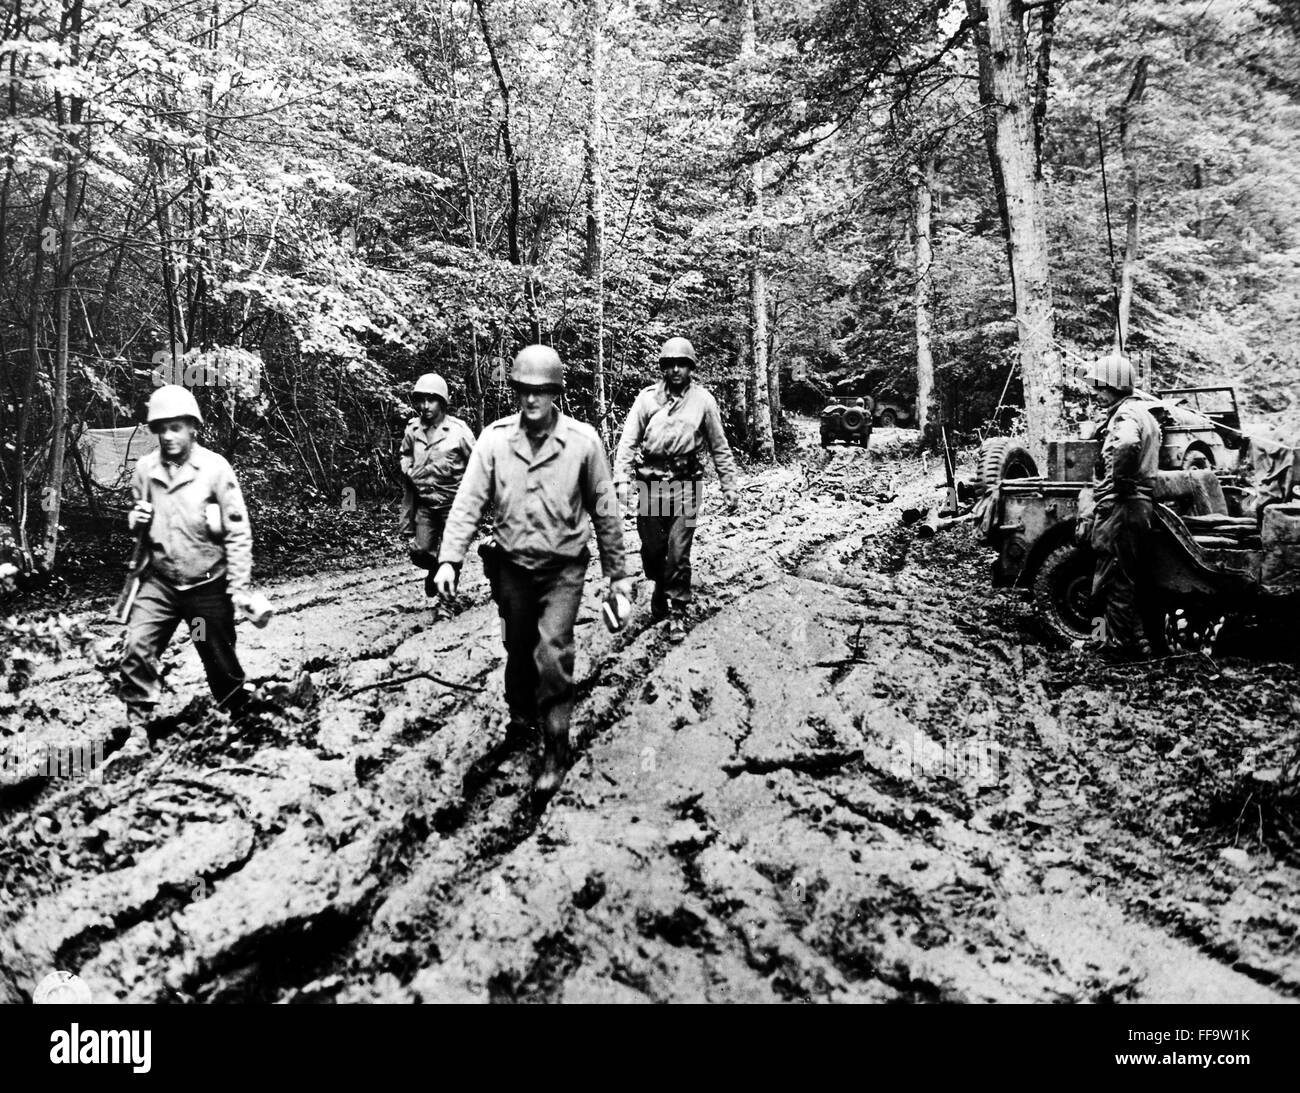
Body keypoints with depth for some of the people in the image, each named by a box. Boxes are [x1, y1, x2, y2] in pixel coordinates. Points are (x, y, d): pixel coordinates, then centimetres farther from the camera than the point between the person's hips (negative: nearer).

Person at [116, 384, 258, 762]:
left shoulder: (215, 469, -11)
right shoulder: (145, 469, 1)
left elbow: (238, 532, -10)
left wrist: (240, 586, -14)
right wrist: (135, 520, -8)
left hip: (207, 585, -3)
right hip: (159, 581, 3)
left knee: (220, 660, 8)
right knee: (137, 649, -14)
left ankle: (242, 714, 34)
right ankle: (138, 729, -1)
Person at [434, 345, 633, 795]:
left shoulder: (583, 440, -9)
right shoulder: (494, 438, -6)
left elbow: (605, 509, -1)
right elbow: (469, 501, -8)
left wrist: (617, 571, 4)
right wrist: (450, 558, -19)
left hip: (563, 567, -2)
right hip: (512, 565, 2)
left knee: (552, 653, -13)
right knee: (519, 650, 17)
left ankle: (555, 749, 1)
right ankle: (522, 716, 44)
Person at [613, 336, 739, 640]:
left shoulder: (703, 400, 2)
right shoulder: (647, 398, 2)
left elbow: (720, 447, 8)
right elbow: (629, 440, -1)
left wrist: (729, 486, 7)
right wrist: (621, 478, -12)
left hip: (686, 482, -1)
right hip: (651, 481, 2)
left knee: (678, 550, -6)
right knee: (651, 547, 9)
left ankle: (677, 610, 7)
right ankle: (661, 588, 38)